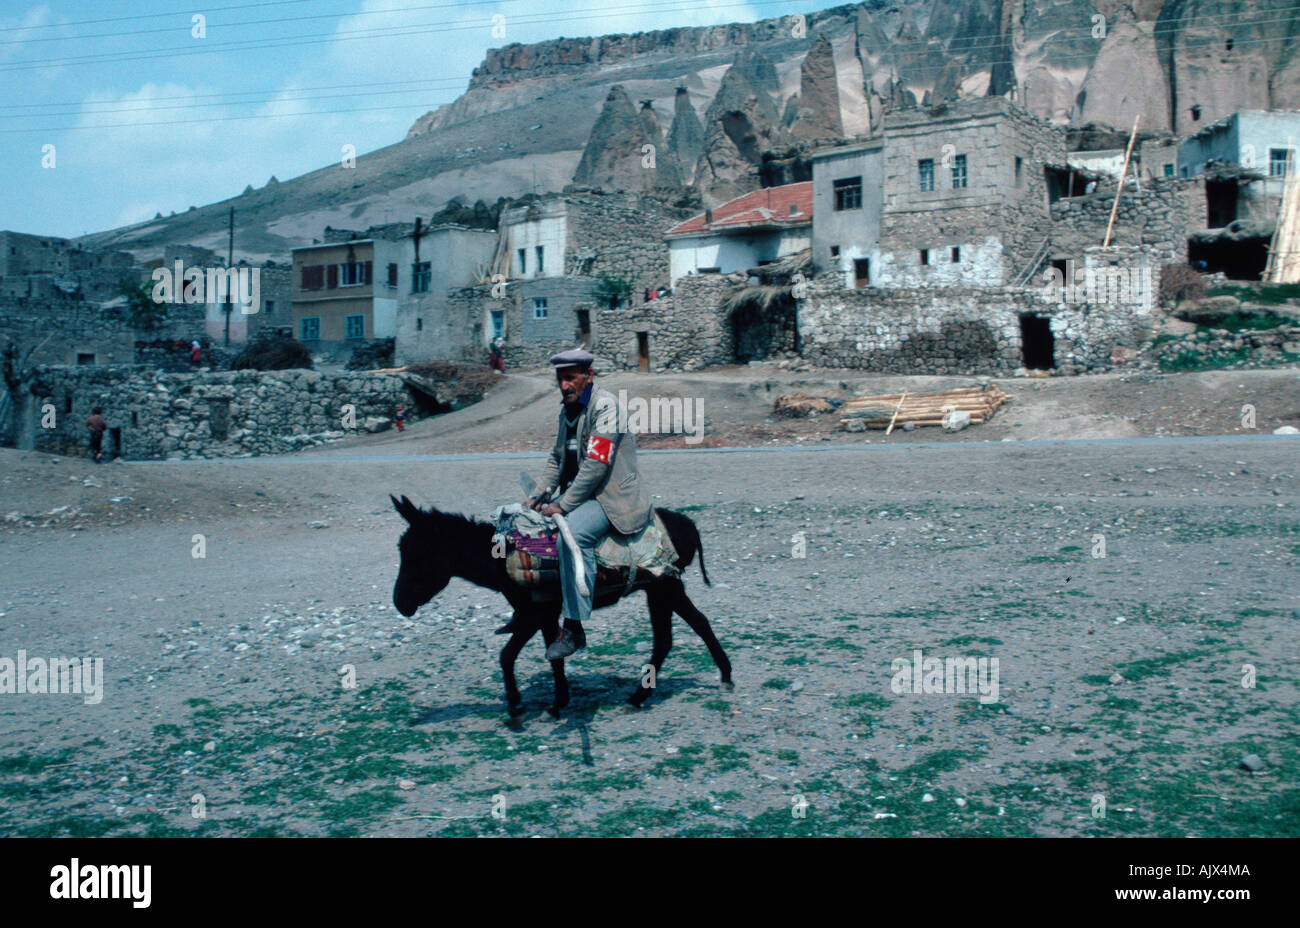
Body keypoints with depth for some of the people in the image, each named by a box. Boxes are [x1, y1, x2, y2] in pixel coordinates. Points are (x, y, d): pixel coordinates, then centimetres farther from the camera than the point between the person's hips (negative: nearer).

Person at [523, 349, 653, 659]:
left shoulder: (605, 405, -15)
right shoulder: (567, 410, 12)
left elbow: (596, 465, -22)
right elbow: (556, 459, 22)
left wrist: (563, 506, -22)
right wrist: (538, 496, 7)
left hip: (612, 496, -10)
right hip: (577, 492, 10)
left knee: (572, 532, -36)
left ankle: (574, 628, -31)